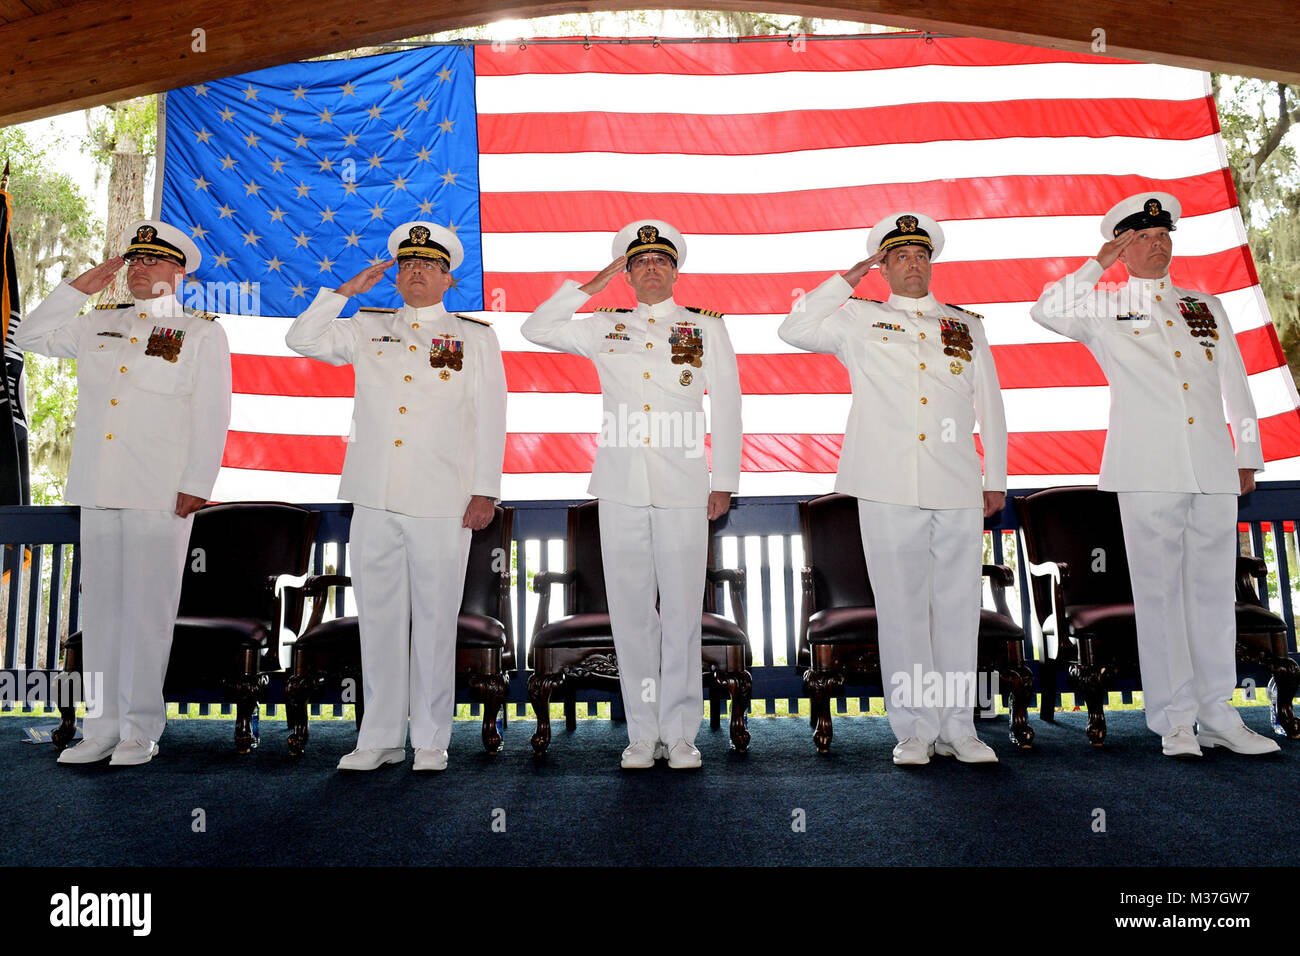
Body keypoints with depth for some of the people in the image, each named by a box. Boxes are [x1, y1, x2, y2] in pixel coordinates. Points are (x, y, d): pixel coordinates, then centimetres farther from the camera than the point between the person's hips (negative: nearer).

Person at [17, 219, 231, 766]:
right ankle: (101, 727, 17)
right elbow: (30, 338, 24)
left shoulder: (202, 333, 3)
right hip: (98, 491, 5)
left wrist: (195, 486, -10)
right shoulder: (102, 323, 19)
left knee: (148, 609, -2)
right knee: (99, 608, 8)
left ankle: (141, 730, 9)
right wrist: (79, 287, 15)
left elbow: (212, 416, -3)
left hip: (159, 495, -5)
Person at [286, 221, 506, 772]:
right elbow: (301, 339, 11)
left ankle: (431, 740, 15)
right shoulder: (368, 330, 16)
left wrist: (485, 491, -4)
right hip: (374, 499, 3)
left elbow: (490, 418, 3)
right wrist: (347, 290, 7)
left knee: (434, 620, 2)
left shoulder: (476, 337, 8)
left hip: (442, 502, -3)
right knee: (378, 617, 7)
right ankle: (381, 737, 19)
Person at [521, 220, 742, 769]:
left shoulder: (706, 329, 11)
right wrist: (591, 286, 8)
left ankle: (680, 733, 11)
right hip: (620, 487, 2)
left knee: (682, 610, -1)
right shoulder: (606, 329, 15)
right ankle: (642, 733, 14)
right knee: (630, 610, 3)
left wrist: (724, 481, 3)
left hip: (683, 487, -1)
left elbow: (726, 407, 9)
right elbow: (536, 330, 11)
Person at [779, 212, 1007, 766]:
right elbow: (793, 330, 0)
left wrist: (996, 478, 14)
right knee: (902, 607, 1)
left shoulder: (965, 325, 19)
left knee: (958, 606, 4)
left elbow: (990, 406, 19)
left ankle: (958, 728, 16)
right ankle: (914, 730, 11)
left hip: (958, 488, 2)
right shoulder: (860, 320, 13)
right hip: (889, 487, -2)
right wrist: (848, 279, 5)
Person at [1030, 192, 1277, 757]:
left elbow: (1235, 385, 20)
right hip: (1149, 471, -4)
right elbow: (1045, 312, -12)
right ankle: (1174, 721, 6)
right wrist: (1098, 263, -7)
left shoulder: (1206, 306, 20)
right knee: (1159, 591, -2)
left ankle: (1219, 716, 15)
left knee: (1213, 589, 6)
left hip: (1214, 467, 4)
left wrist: (1249, 454, 16)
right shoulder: (1104, 310, 8)